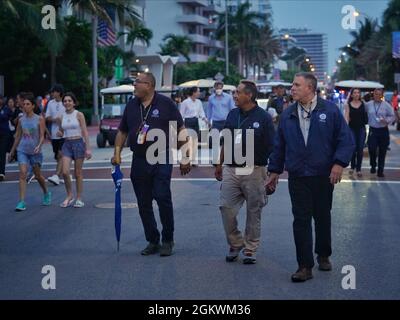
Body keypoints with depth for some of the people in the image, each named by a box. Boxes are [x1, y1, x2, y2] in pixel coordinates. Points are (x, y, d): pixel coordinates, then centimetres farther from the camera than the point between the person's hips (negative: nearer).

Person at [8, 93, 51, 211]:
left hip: (35, 151, -2)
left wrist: (39, 146, -25)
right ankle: (22, 202, -14)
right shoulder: (21, 120, 5)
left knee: (38, 175, 11)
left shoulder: (39, 119, -4)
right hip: (22, 150, 2)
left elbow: (42, 136, -7)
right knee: (22, 173, -13)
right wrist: (12, 152, 17)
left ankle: (46, 193, 38)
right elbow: (18, 136, 14)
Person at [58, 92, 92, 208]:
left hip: (78, 143, -3)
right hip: (67, 144, 3)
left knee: (78, 173, 2)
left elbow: (85, 132, -5)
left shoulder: (79, 115, -4)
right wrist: (60, 133, -7)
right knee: (65, 172, -10)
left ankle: (79, 199, 13)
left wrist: (88, 148, -10)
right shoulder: (62, 116, 8)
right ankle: (69, 195, 9)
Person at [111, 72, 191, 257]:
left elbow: (180, 130, -2)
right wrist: (117, 153, 6)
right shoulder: (131, 106, 11)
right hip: (139, 162, 5)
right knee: (144, 204, 7)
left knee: (163, 198, -11)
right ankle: (152, 241, 19)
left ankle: (167, 240, 5)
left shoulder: (165, 103, -3)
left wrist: (185, 158, -7)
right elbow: (122, 131, 18)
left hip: (162, 160, -5)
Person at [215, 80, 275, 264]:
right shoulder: (232, 115, 9)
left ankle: (250, 249, 18)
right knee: (226, 208, -1)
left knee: (253, 212, 6)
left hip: (254, 171, -4)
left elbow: (271, 147, -5)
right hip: (230, 170, 4)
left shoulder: (263, 117, -5)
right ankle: (235, 244, 17)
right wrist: (219, 164, 16)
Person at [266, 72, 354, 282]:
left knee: (323, 217, 14)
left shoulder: (330, 111, -3)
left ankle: (323, 256, 34)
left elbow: (346, 139, -5)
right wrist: (274, 171, 13)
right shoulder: (288, 115, 7)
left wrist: (339, 163, -15)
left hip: (324, 176, -1)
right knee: (301, 220, -2)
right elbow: (279, 146, 13)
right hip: (297, 178, 2)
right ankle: (305, 266, 2)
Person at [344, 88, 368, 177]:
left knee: (360, 149, 0)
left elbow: (366, 117, 10)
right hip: (352, 128, -1)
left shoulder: (363, 104, 5)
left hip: (361, 128, 1)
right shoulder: (348, 105, 1)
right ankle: (352, 166, 19)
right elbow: (346, 117, -5)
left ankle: (358, 169, 8)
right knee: (353, 149, -1)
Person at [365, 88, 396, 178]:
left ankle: (380, 170, 15)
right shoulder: (368, 104, 2)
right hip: (373, 130, 0)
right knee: (372, 149, -7)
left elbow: (392, 116, 0)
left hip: (383, 131, 0)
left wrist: (386, 120, -17)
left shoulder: (386, 105, -2)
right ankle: (373, 166, 20)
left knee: (382, 151, 4)